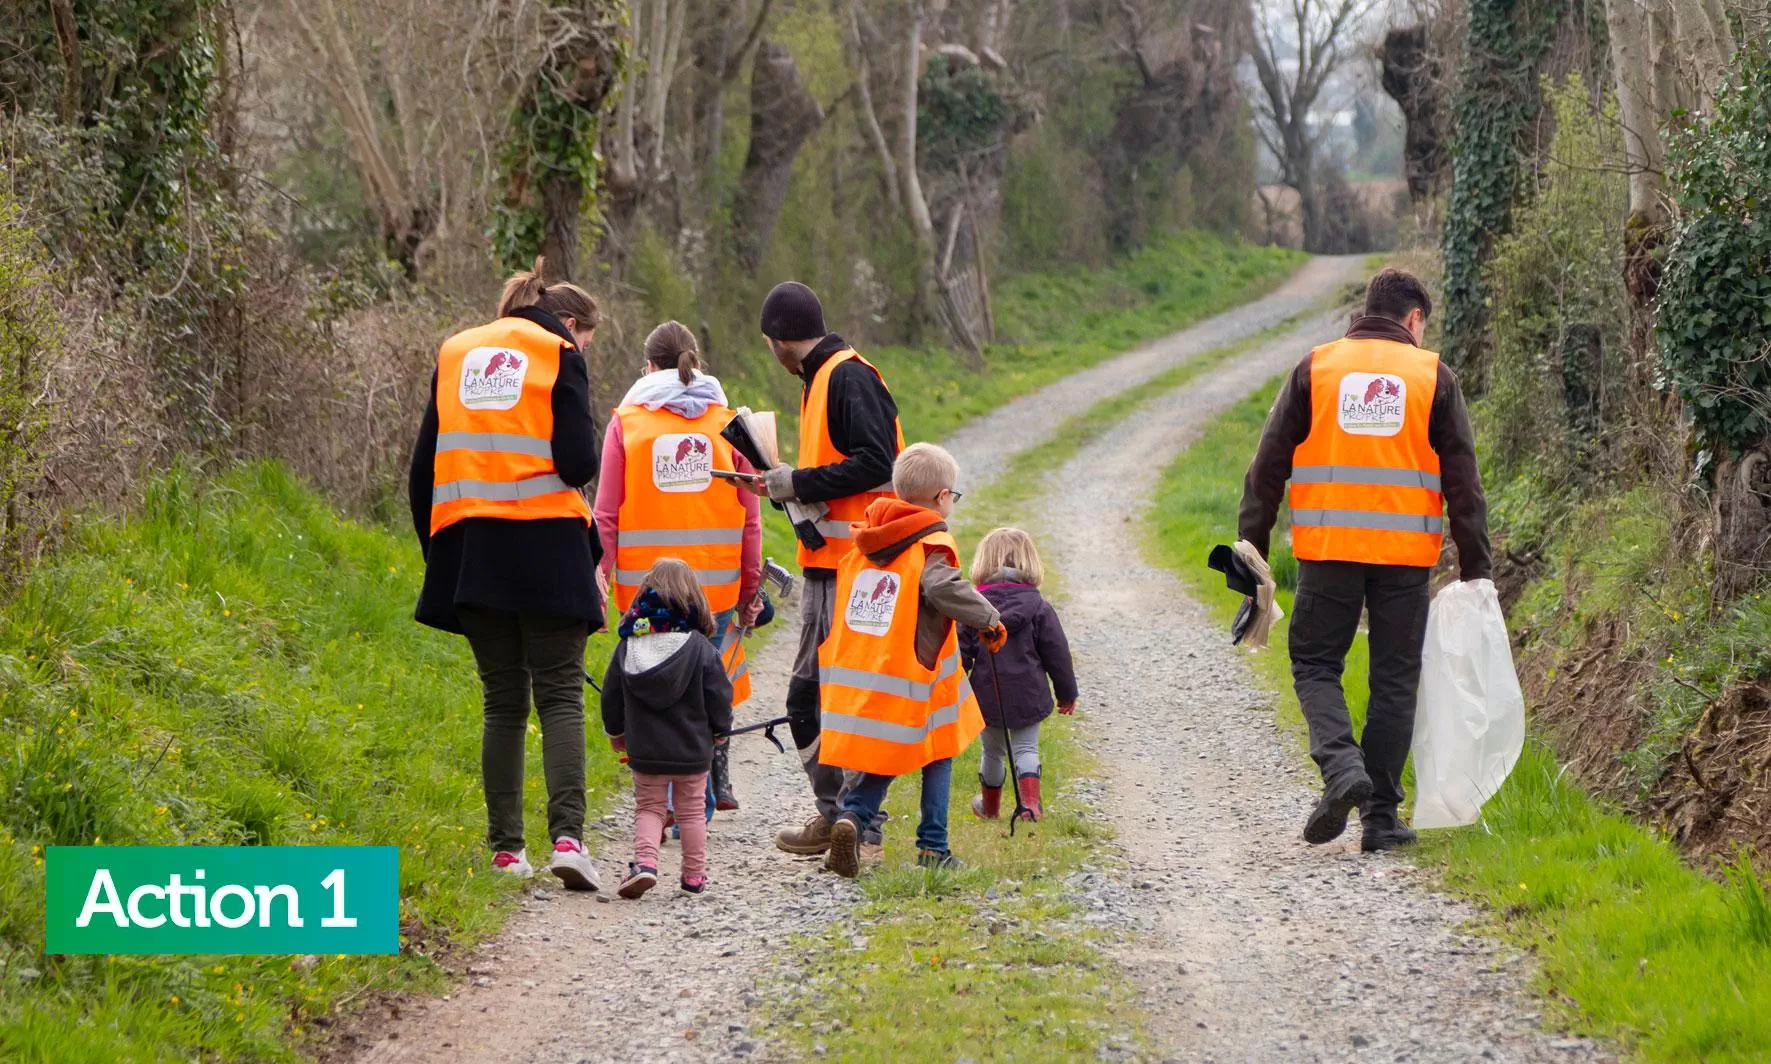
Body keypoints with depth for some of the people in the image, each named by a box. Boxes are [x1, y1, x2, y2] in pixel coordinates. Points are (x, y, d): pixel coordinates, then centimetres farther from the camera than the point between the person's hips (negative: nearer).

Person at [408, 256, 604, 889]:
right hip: (545, 545, -4)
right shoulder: (559, 357, 1)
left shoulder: (456, 355, 17)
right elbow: (578, 462, -9)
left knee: (503, 700, 12)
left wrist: (436, 550, 20)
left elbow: (423, 467, 15)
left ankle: (506, 848, 8)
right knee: (560, 695, -3)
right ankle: (567, 836, -18)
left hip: (467, 547, 4)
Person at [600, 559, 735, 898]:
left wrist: (616, 732, 22)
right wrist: (719, 730, 14)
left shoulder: (628, 648, -3)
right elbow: (719, 696, -5)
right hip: (693, 750, -1)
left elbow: (612, 698, 5)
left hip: (645, 751, 1)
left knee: (648, 808, 10)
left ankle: (645, 861, -13)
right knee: (691, 811, 13)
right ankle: (694, 875, 16)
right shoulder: (702, 649, -9)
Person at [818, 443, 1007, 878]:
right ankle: (932, 848, 13)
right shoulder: (932, 546, -11)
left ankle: (851, 817, -11)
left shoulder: (862, 544, 10)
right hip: (910, 688, -5)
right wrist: (990, 620, -18)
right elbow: (945, 588, -30)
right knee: (937, 759, 13)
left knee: (880, 766, 15)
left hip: (858, 681, 5)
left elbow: (837, 604, 18)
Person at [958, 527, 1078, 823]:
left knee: (992, 750, 17)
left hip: (987, 695, 1)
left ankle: (990, 806, 33)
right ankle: (1030, 801, -11)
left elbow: (961, 654, -3)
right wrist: (1067, 693, 10)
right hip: (1028, 694, -1)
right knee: (1026, 748, 7)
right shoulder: (1039, 608, -5)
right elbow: (1057, 654, -1)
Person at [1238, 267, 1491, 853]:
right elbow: (1462, 480, 3)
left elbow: (1268, 464, 3)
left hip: (1328, 549, 0)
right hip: (1406, 554, 0)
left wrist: (1252, 547, 8)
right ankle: (1381, 817, 6)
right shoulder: (1432, 375, 5)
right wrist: (1475, 567, 8)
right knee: (1395, 680, 8)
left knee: (1316, 664, 11)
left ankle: (1341, 763, -15)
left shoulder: (1315, 368, 6)